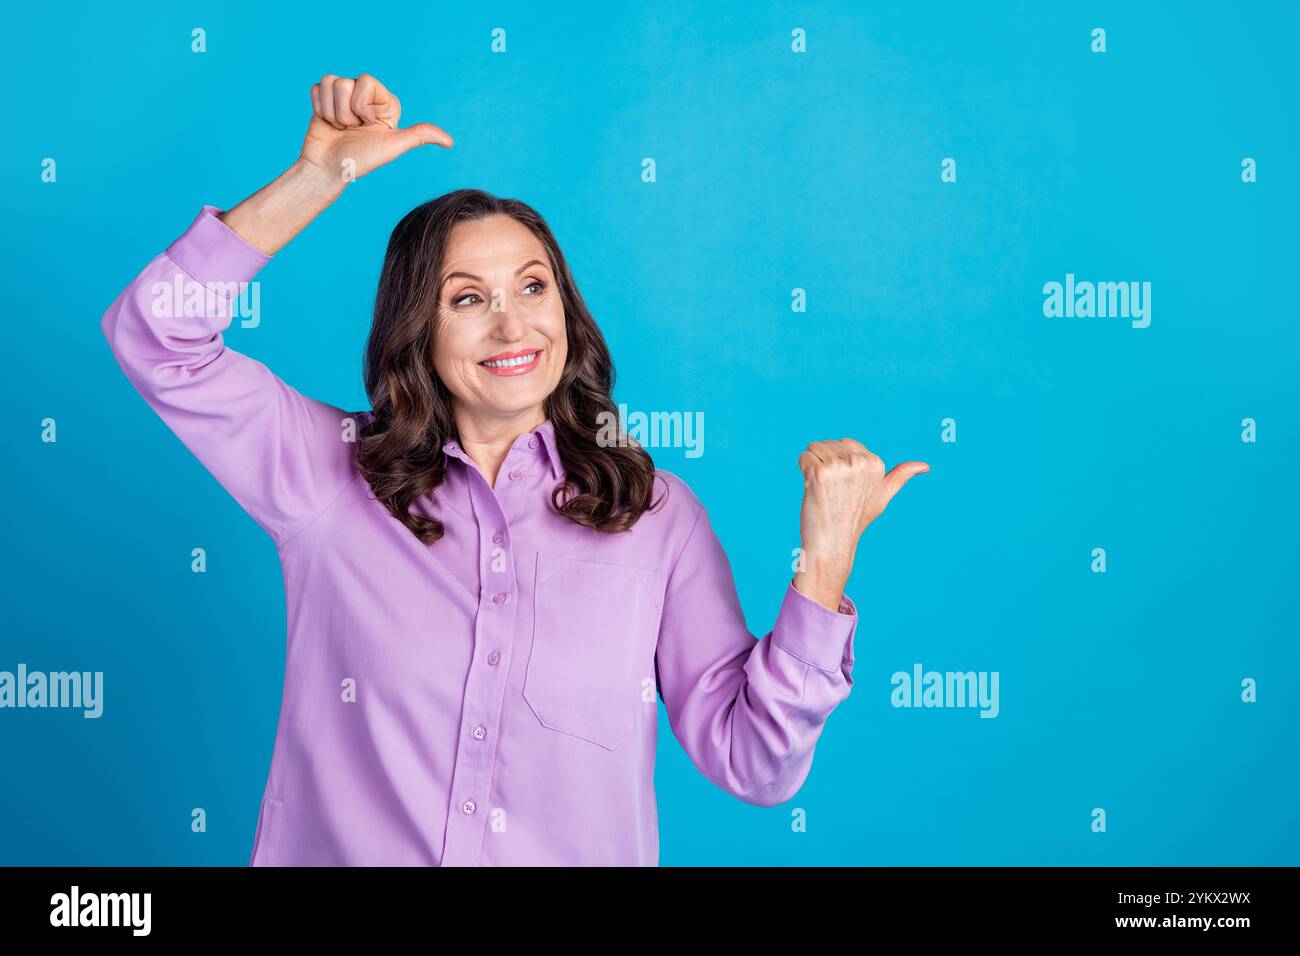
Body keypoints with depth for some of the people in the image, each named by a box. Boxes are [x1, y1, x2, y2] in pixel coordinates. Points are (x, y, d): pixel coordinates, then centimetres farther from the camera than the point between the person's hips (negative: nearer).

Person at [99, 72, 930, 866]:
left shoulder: (659, 513, 3)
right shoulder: (329, 473, 3)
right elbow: (155, 335, -1)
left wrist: (826, 561, -11)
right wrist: (321, 177, -5)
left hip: (585, 851, -1)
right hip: (339, 846, 2)